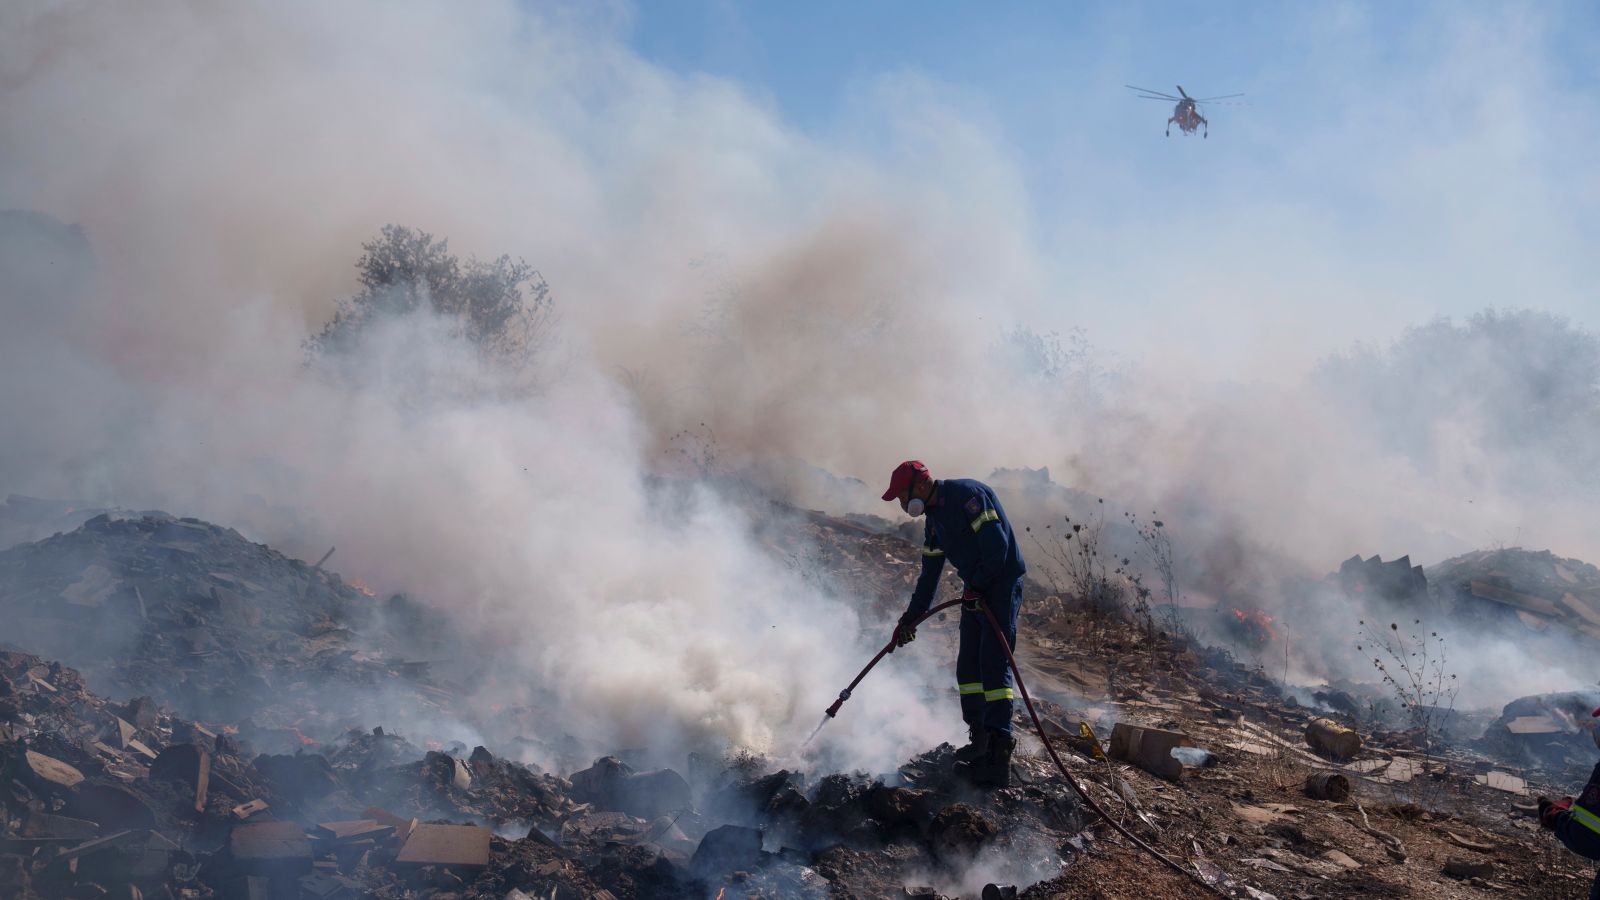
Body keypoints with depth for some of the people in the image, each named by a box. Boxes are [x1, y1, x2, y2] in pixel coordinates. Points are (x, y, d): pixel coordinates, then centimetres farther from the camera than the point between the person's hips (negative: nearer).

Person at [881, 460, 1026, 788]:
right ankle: (980, 740, 18)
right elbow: (930, 574, 20)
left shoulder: (966, 494, -15)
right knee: (968, 666, 9)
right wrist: (909, 619, 19)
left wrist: (976, 587, -15)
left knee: (994, 666, -15)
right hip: (975, 594, 9)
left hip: (1001, 585, -9)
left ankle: (999, 753, -19)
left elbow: (997, 544, -22)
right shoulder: (933, 517, 14)